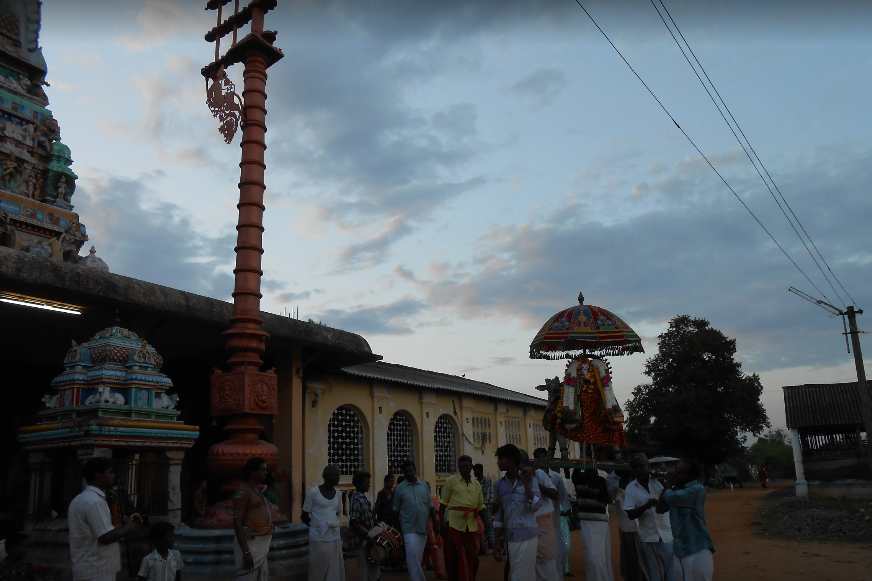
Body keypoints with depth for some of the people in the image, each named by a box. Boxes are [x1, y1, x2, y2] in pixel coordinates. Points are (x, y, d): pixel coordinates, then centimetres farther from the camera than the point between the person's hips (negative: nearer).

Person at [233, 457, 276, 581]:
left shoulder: (257, 489, 14)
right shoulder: (243, 491, -14)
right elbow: (237, 522, -20)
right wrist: (245, 551, -25)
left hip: (261, 543, 9)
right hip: (250, 542, -9)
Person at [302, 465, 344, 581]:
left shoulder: (338, 494, 9)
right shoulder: (314, 492, -7)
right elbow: (305, 515, 0)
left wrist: (334, 525, 13)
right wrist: (317, 526, 2)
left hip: (335, 537, 5)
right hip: (319, 538, -5)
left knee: (335, 570, 7)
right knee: (319, 570, 0)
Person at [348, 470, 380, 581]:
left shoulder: (364, 499, 12)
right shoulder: (356, 499, -17)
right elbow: (353, 523, -23)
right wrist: (367, 537, -25)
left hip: (367, 539, 9)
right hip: (361, 541, -9)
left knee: (373, 569, 15)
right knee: (365, 571, -1)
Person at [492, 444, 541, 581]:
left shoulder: (530, 480, -4)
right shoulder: (498, 485, 6)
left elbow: (535, 507, -14)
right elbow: (498, 515, 10)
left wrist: (525, 482, -15)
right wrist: (497, 542, 8)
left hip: (528, 537, -3)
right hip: (510, 539, 3)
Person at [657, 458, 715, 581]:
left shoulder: (697, 489, -17)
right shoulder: (677, 489, 8)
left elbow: (670, 497, -27)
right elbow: (660, 508, 8)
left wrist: (669, 485, -5)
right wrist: (670, 486, 1)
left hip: (698, 550, -8)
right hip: (680, 549, 8)